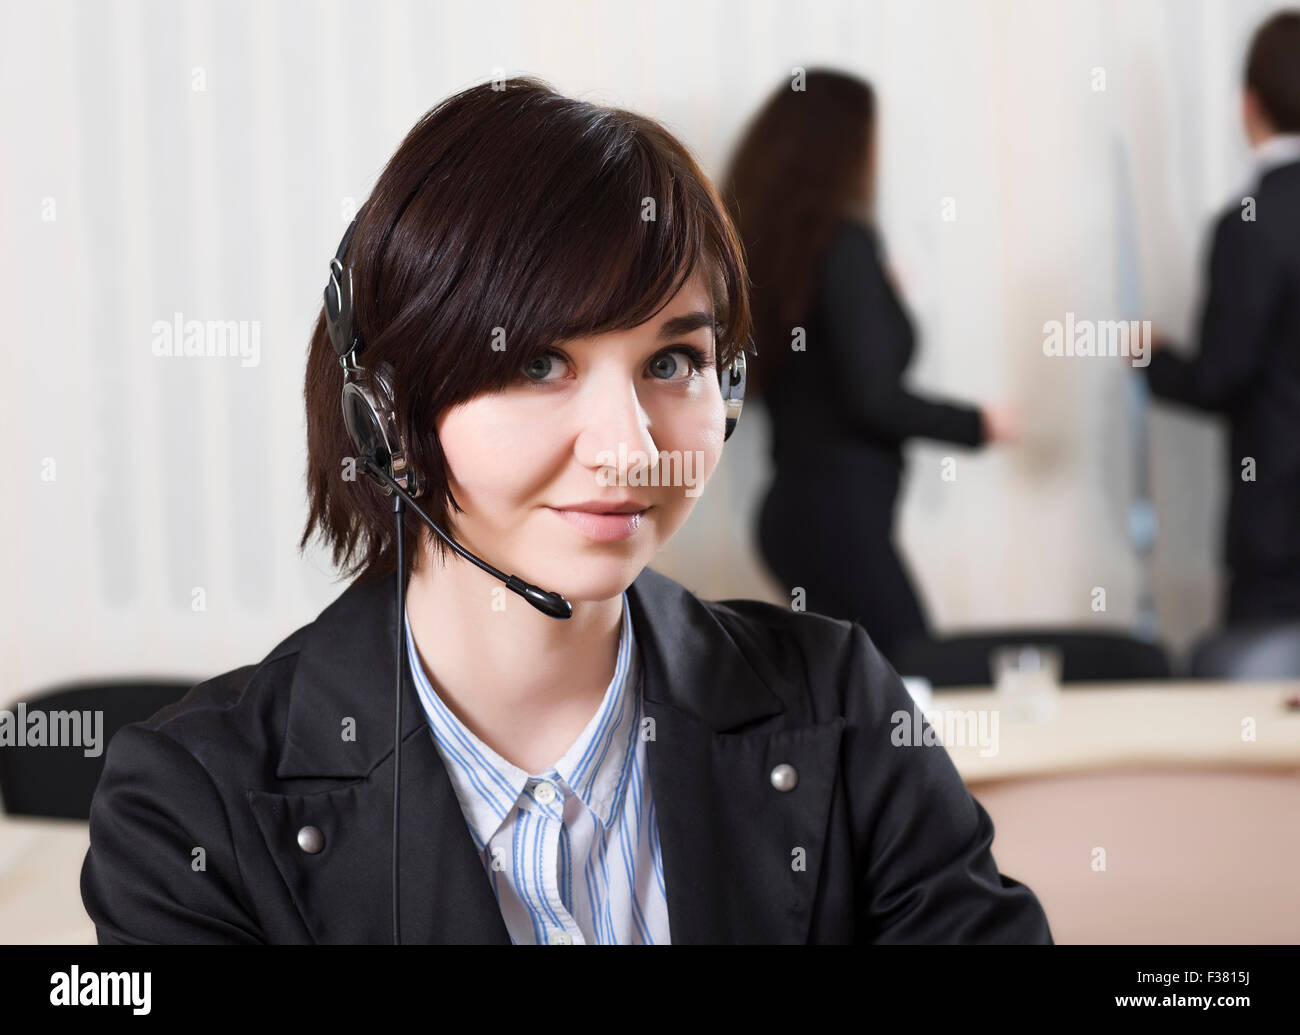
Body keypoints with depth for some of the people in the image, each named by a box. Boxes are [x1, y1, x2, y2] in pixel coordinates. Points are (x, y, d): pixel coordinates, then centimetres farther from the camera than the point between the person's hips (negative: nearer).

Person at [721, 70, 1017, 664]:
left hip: (794, 508, 9)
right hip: (842, 513, -9)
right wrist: (978, 425, -4)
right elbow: (875, 398, -17)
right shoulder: (845, 243, -13)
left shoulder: (771, 239, 10)